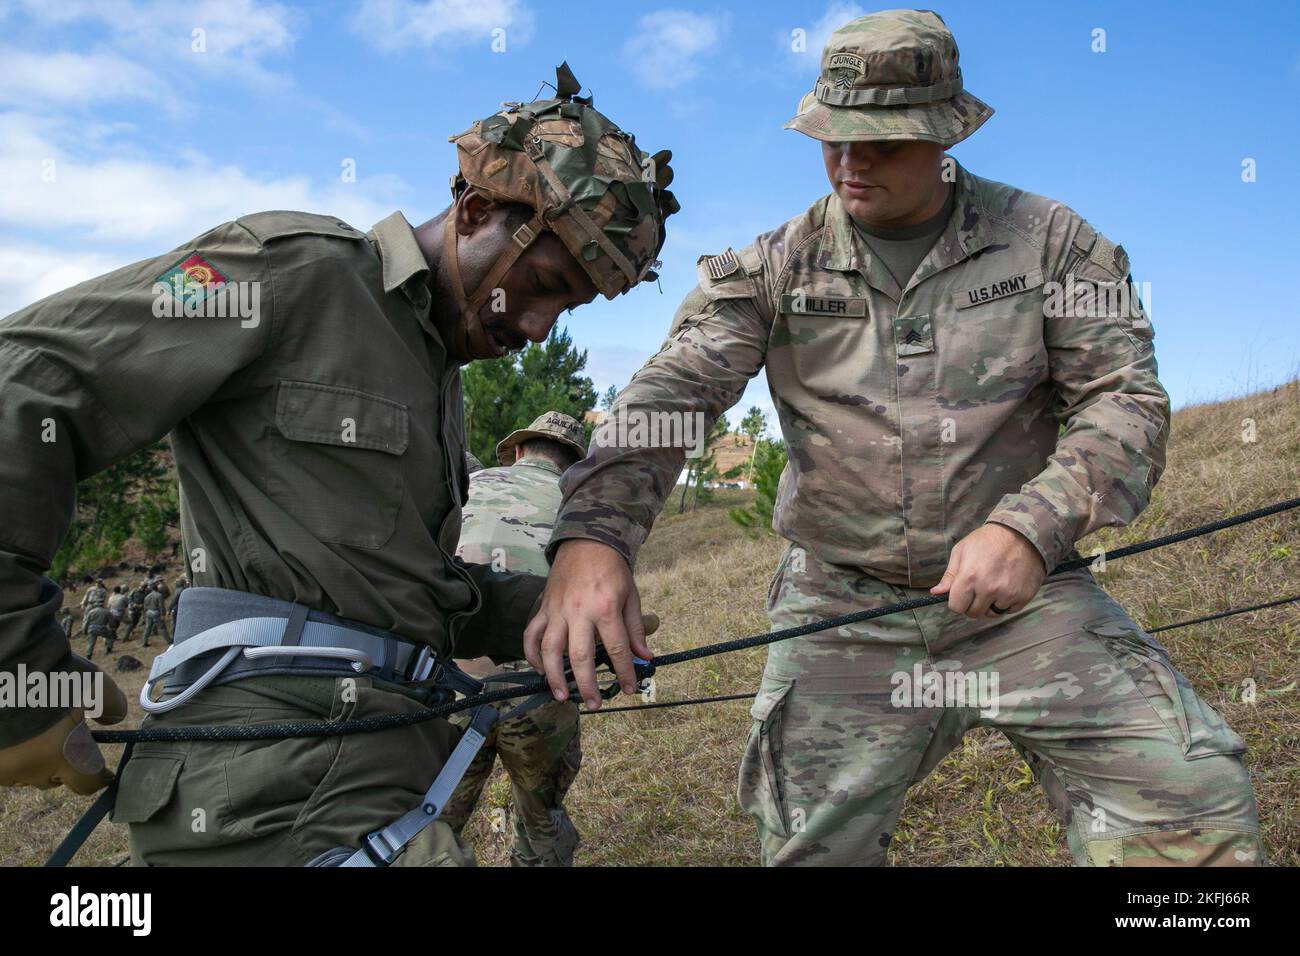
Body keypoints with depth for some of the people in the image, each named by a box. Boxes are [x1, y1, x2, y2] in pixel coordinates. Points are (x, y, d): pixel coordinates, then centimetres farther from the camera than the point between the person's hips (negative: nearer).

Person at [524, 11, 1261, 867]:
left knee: (1196, 801, -12)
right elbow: (667, 393, -12)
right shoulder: (774, 267, 0)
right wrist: (592, 535, -30)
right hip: (841, 605, 1)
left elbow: (1127, 402, -4)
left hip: (1023, 594, 0)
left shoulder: (1049, 241, 1)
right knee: (809, 841, 5)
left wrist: (1031, 527, -23)